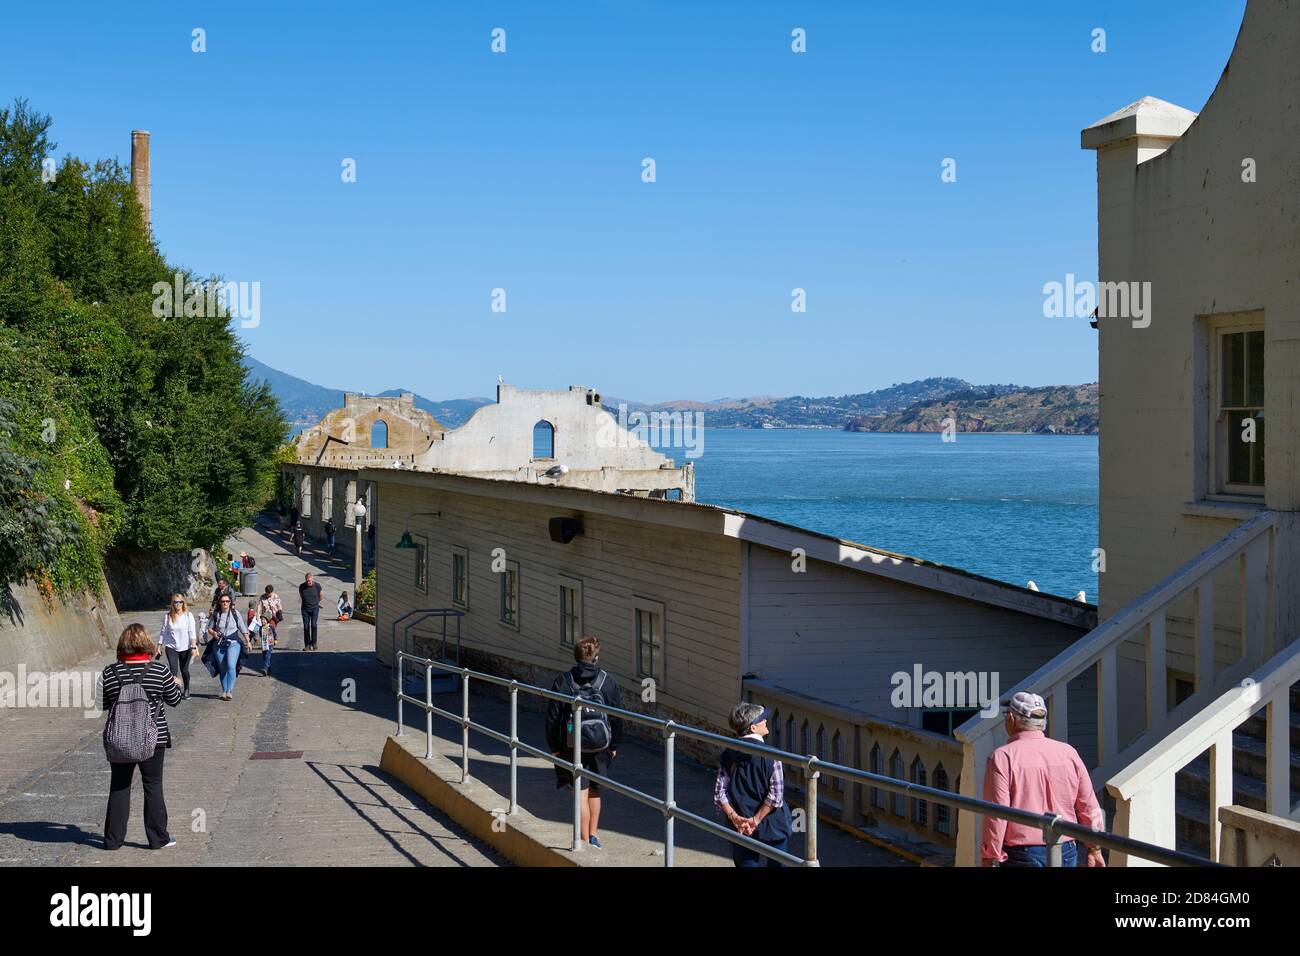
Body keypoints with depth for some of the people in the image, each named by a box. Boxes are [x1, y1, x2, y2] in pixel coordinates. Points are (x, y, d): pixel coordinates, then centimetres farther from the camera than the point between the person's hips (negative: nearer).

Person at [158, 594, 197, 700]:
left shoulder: (188, 615, -2)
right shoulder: (167, 616, 0)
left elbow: (192, 632, -4)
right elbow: (163, 632, 7)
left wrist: (194, 647, -10)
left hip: (185, 647, 0)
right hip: (171, 647, 0)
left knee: (184, 670, 8)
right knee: (173, 669, -13)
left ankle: (186, 690, 27)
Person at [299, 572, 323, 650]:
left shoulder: (317, 586, -9)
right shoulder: (301, 587, -5)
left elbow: (321, 594, 11)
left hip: (314, 608, -2)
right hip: (305, 609, 2)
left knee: (313, 625, -15)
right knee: (306, 627, 0)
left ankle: (314, 643, -4)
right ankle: (307, 645, 8)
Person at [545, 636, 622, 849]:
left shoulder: (563, 682, -4)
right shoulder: (608, 682, 0)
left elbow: (552, 716, -3)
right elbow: (617, 717, 3)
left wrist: (554, 746, 6)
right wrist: (614, 745, 13)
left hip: (573, 746, -2)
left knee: (582, 793, 2)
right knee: (594, 791, 19)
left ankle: (585, 841, 1)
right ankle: (593, 836, 19)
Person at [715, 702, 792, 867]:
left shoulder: (728, 755, 1)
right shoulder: (770, 755, -12)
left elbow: (719, 794, -4)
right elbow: (776, 795, -19)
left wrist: (735, 817, -7)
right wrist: (755, 820, -15)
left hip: (740, 829, 4)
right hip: (771, 829, -4)